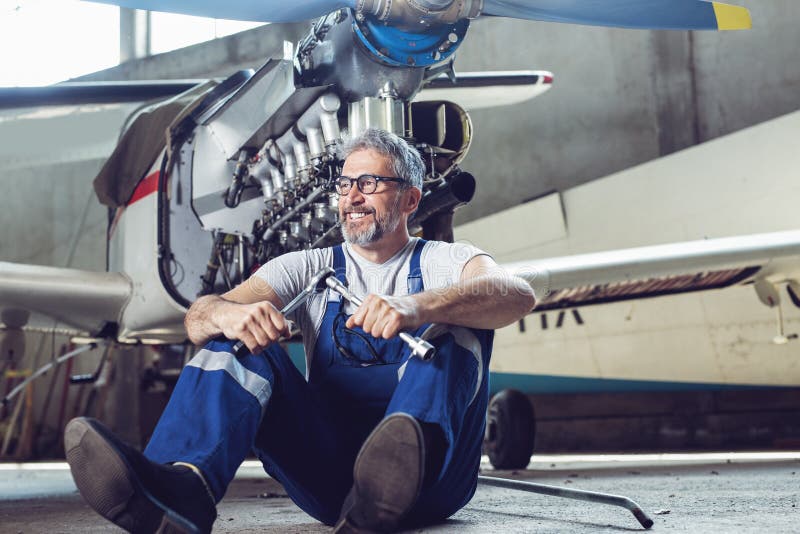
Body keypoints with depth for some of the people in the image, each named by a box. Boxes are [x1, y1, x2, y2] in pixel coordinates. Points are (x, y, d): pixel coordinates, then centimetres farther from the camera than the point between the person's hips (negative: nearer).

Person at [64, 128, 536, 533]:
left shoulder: (443, 262, 11)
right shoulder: (311, 269, 18)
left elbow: (517, 296, -14)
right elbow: (198, 318, 2)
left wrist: (418, 307, -34)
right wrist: (229, 315, -25)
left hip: (429, 479, -2)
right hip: (329, 471, 2)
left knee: (458, 319, -18)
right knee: (240, 340, -14)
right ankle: (185, 486, -43)